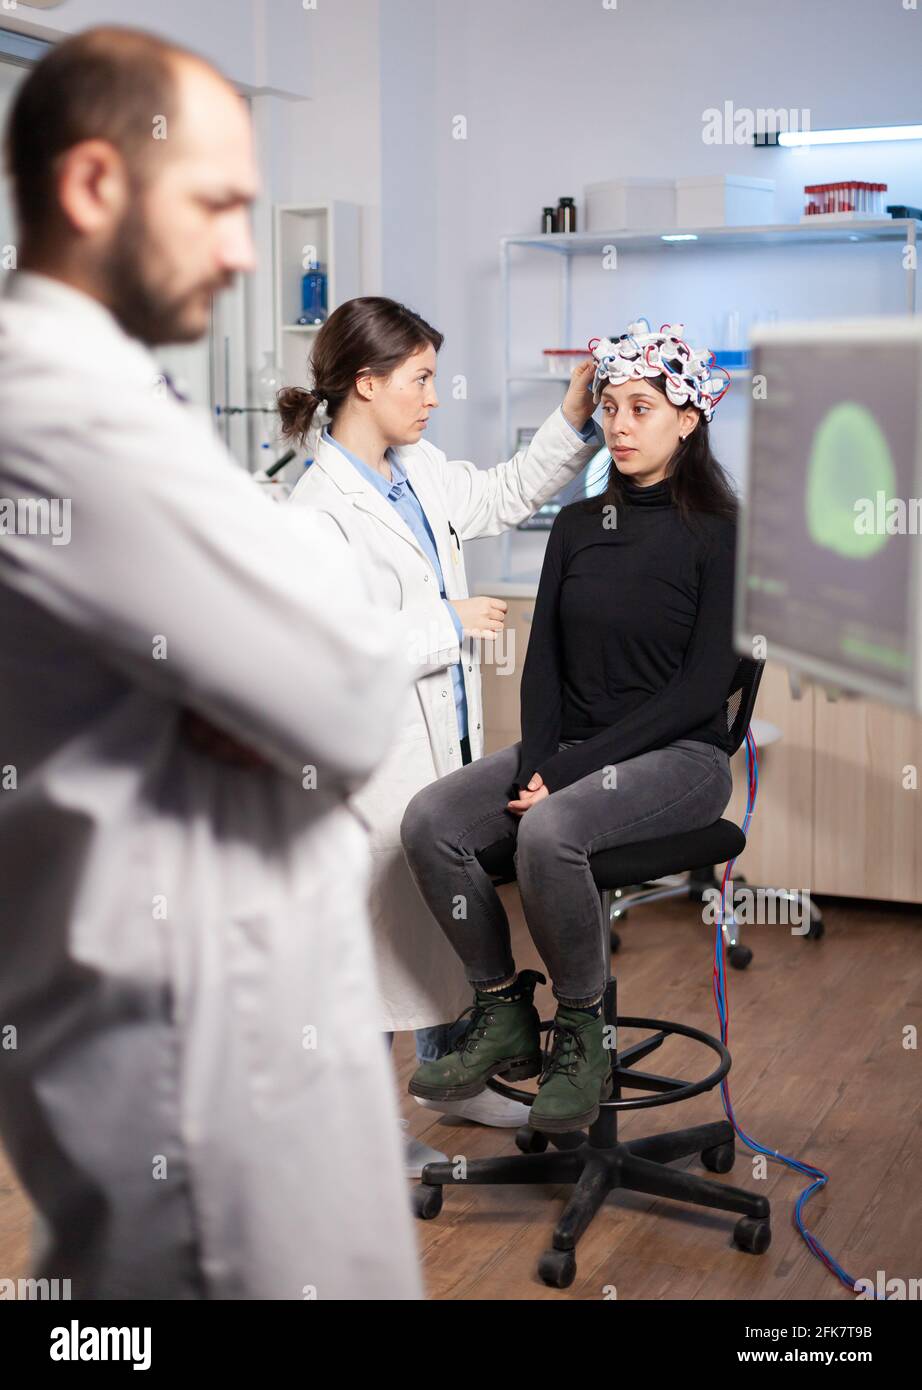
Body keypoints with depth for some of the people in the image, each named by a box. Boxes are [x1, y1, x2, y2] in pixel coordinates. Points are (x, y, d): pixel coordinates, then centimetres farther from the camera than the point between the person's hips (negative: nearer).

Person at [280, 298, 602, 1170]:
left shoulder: (419, 471, 5)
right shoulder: (321, 509, -20)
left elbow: (509, 492, 21)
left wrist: (577, 410, 9)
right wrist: (452, 622, -16)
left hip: (446, 737, 9)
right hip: (379, 754, -8)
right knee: (380, 917, 4)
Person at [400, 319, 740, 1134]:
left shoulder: (719, 534, -5)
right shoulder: (577, 526, 13)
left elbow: (703, 684, -12)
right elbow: (544, 660, 10)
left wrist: (572, 768, -17)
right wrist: (537, 762, -9)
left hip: (678, 756, -5)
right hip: (570, 748, 6)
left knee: (550, 831, -35)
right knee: (430, 820, -20)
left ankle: (583, 1037, -13)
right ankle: (505, 1018, -5)